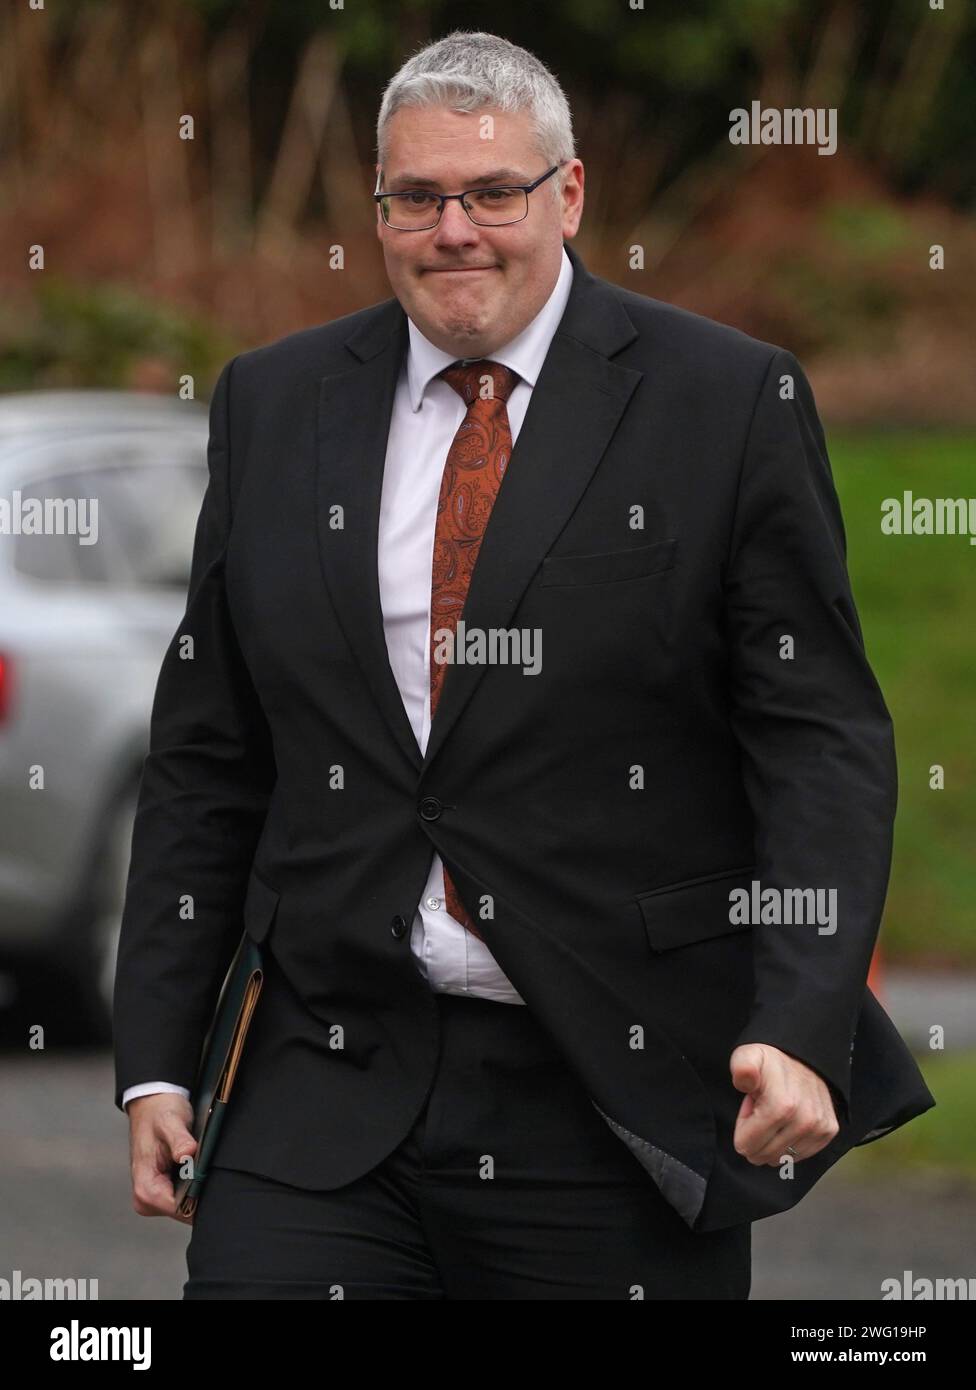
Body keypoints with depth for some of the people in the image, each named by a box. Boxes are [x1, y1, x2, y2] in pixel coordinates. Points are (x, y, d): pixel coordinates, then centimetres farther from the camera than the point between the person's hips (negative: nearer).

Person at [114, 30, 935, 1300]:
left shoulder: (731, 406, 0)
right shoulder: (276, 407, 10)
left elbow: (821, 742, -4)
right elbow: (206, 759, 13)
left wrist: (800, 1033, -17)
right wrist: (156, 1062, 7)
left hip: (617, 1104, -2)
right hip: (336, 1090, 3)